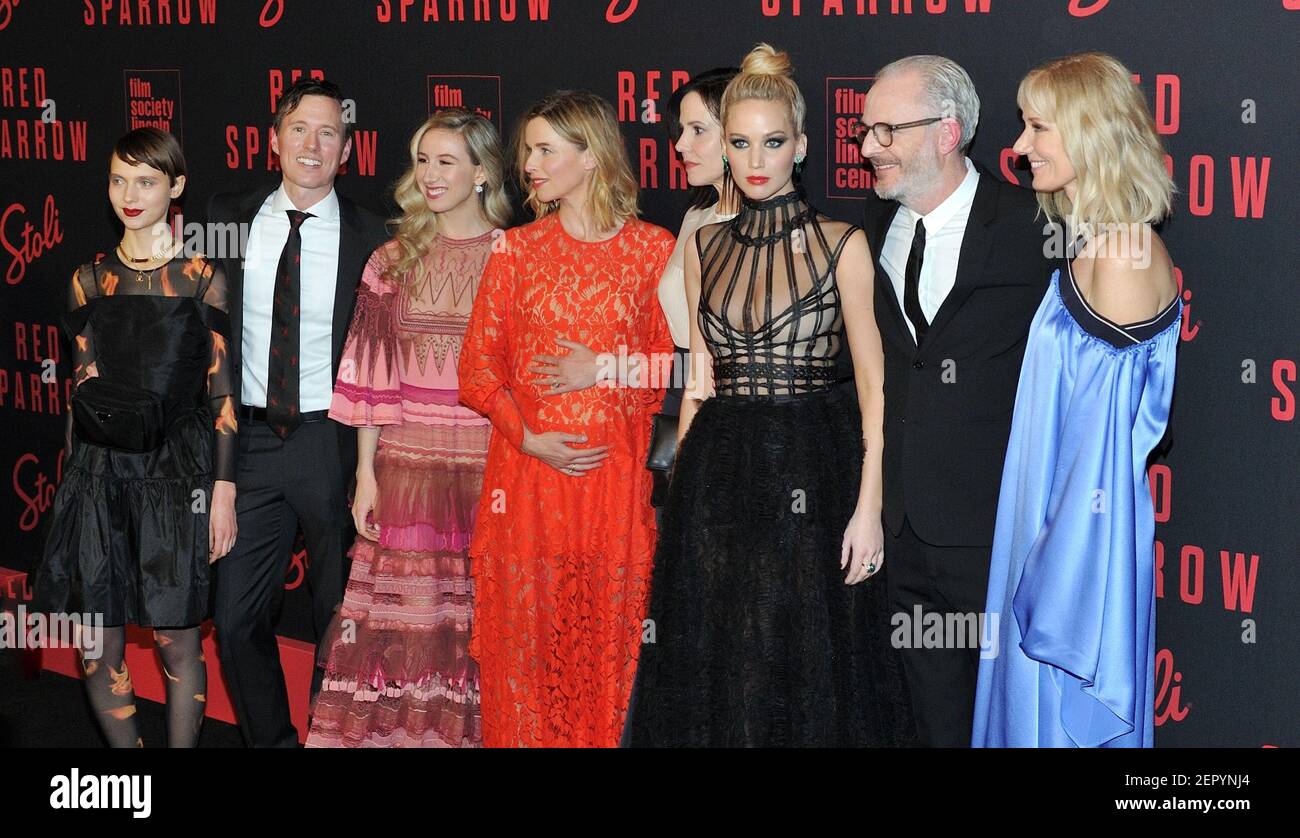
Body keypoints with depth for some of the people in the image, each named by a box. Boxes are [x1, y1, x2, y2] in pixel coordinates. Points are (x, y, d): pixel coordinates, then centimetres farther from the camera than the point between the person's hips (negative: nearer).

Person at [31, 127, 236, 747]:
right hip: (101, 468, 3)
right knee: (98, 646, 3)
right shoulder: (90, 280, 10)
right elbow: (83, 387, 14)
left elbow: (221, 390, 0)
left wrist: (224, 491, -6)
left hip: (176, 469, -3)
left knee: (176, 641, 1)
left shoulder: (202, 277, 1)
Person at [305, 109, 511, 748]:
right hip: (406, 467, 2)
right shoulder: (394, 258, 7)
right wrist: (365, 474, 3)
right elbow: (370, 376, 6)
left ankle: (475, 731, 16)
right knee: (403, 623, 4)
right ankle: (397, 732, 14)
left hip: (488, 464, -2)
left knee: (478, 627, 3)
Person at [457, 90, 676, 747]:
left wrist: (606, 369, -10)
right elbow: (477, 368, 4)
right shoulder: (517, 249, 6)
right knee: (525, 635, 4)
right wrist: (528, 438, -9)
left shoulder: (653, 249, 3)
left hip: (615, 472, -1)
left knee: (607, 640, 4)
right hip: (528, 470, 1)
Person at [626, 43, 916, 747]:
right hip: (718, 476, 3)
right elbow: (698, 377, 13)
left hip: (815, 475, -3)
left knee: (809, 664, 2)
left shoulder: (840, 244, -1)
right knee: (720, 667, 8)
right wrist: (685, 475, 5)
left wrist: (868, 505, -11)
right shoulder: (704, 246, 10)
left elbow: (874, 379, -3)